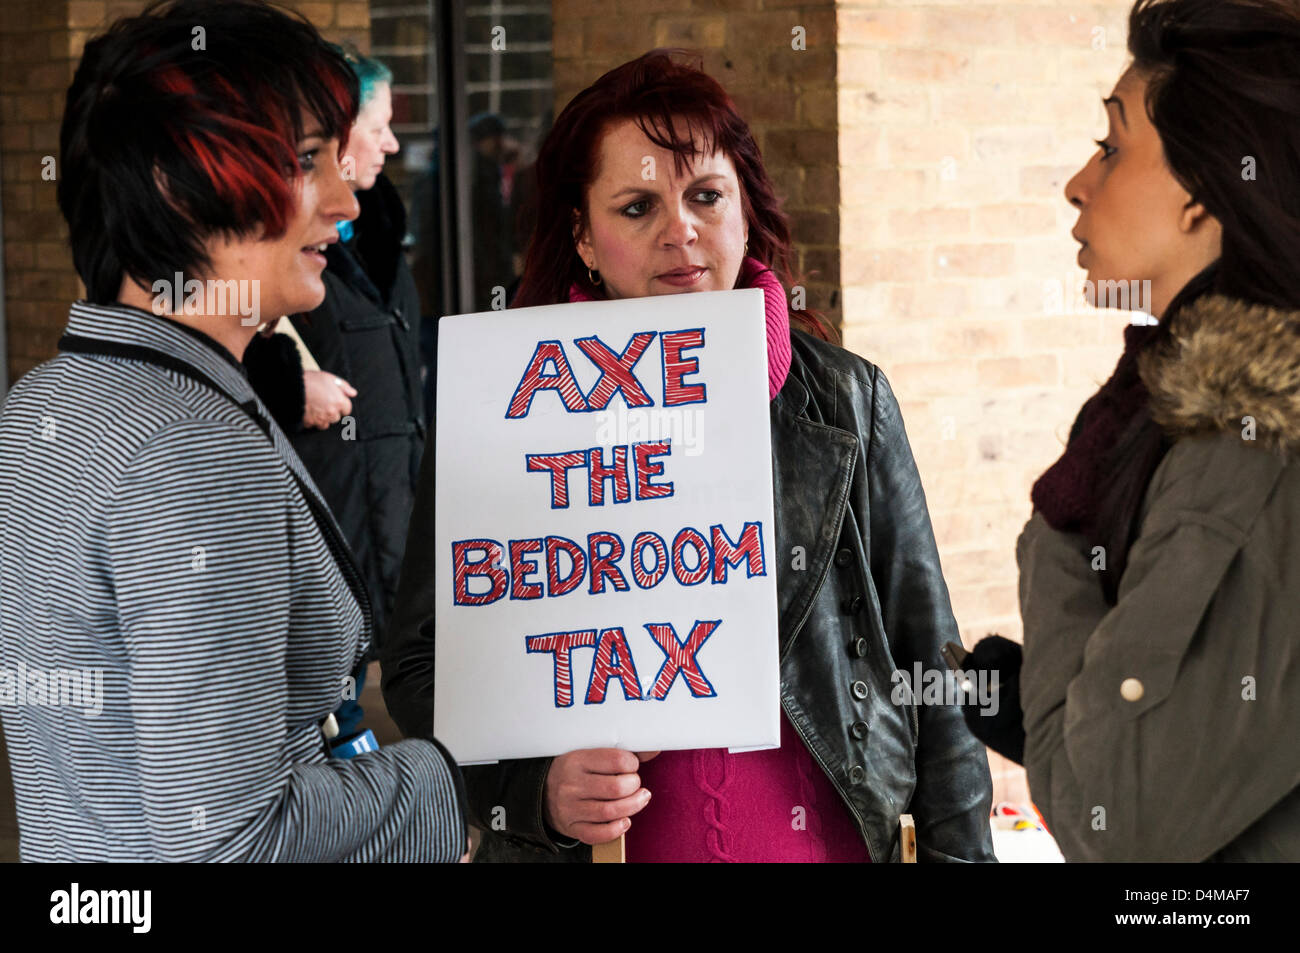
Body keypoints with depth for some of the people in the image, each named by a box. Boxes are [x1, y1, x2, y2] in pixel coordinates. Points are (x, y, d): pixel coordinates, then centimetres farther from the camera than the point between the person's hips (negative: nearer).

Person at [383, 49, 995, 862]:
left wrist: (959, 853, -3)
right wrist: (536, 786, -16)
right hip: (594, 849, -1)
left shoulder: (847, 401, 2)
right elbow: (420, 661, 0)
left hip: (828, 838, 1)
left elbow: (927, 664, 4)